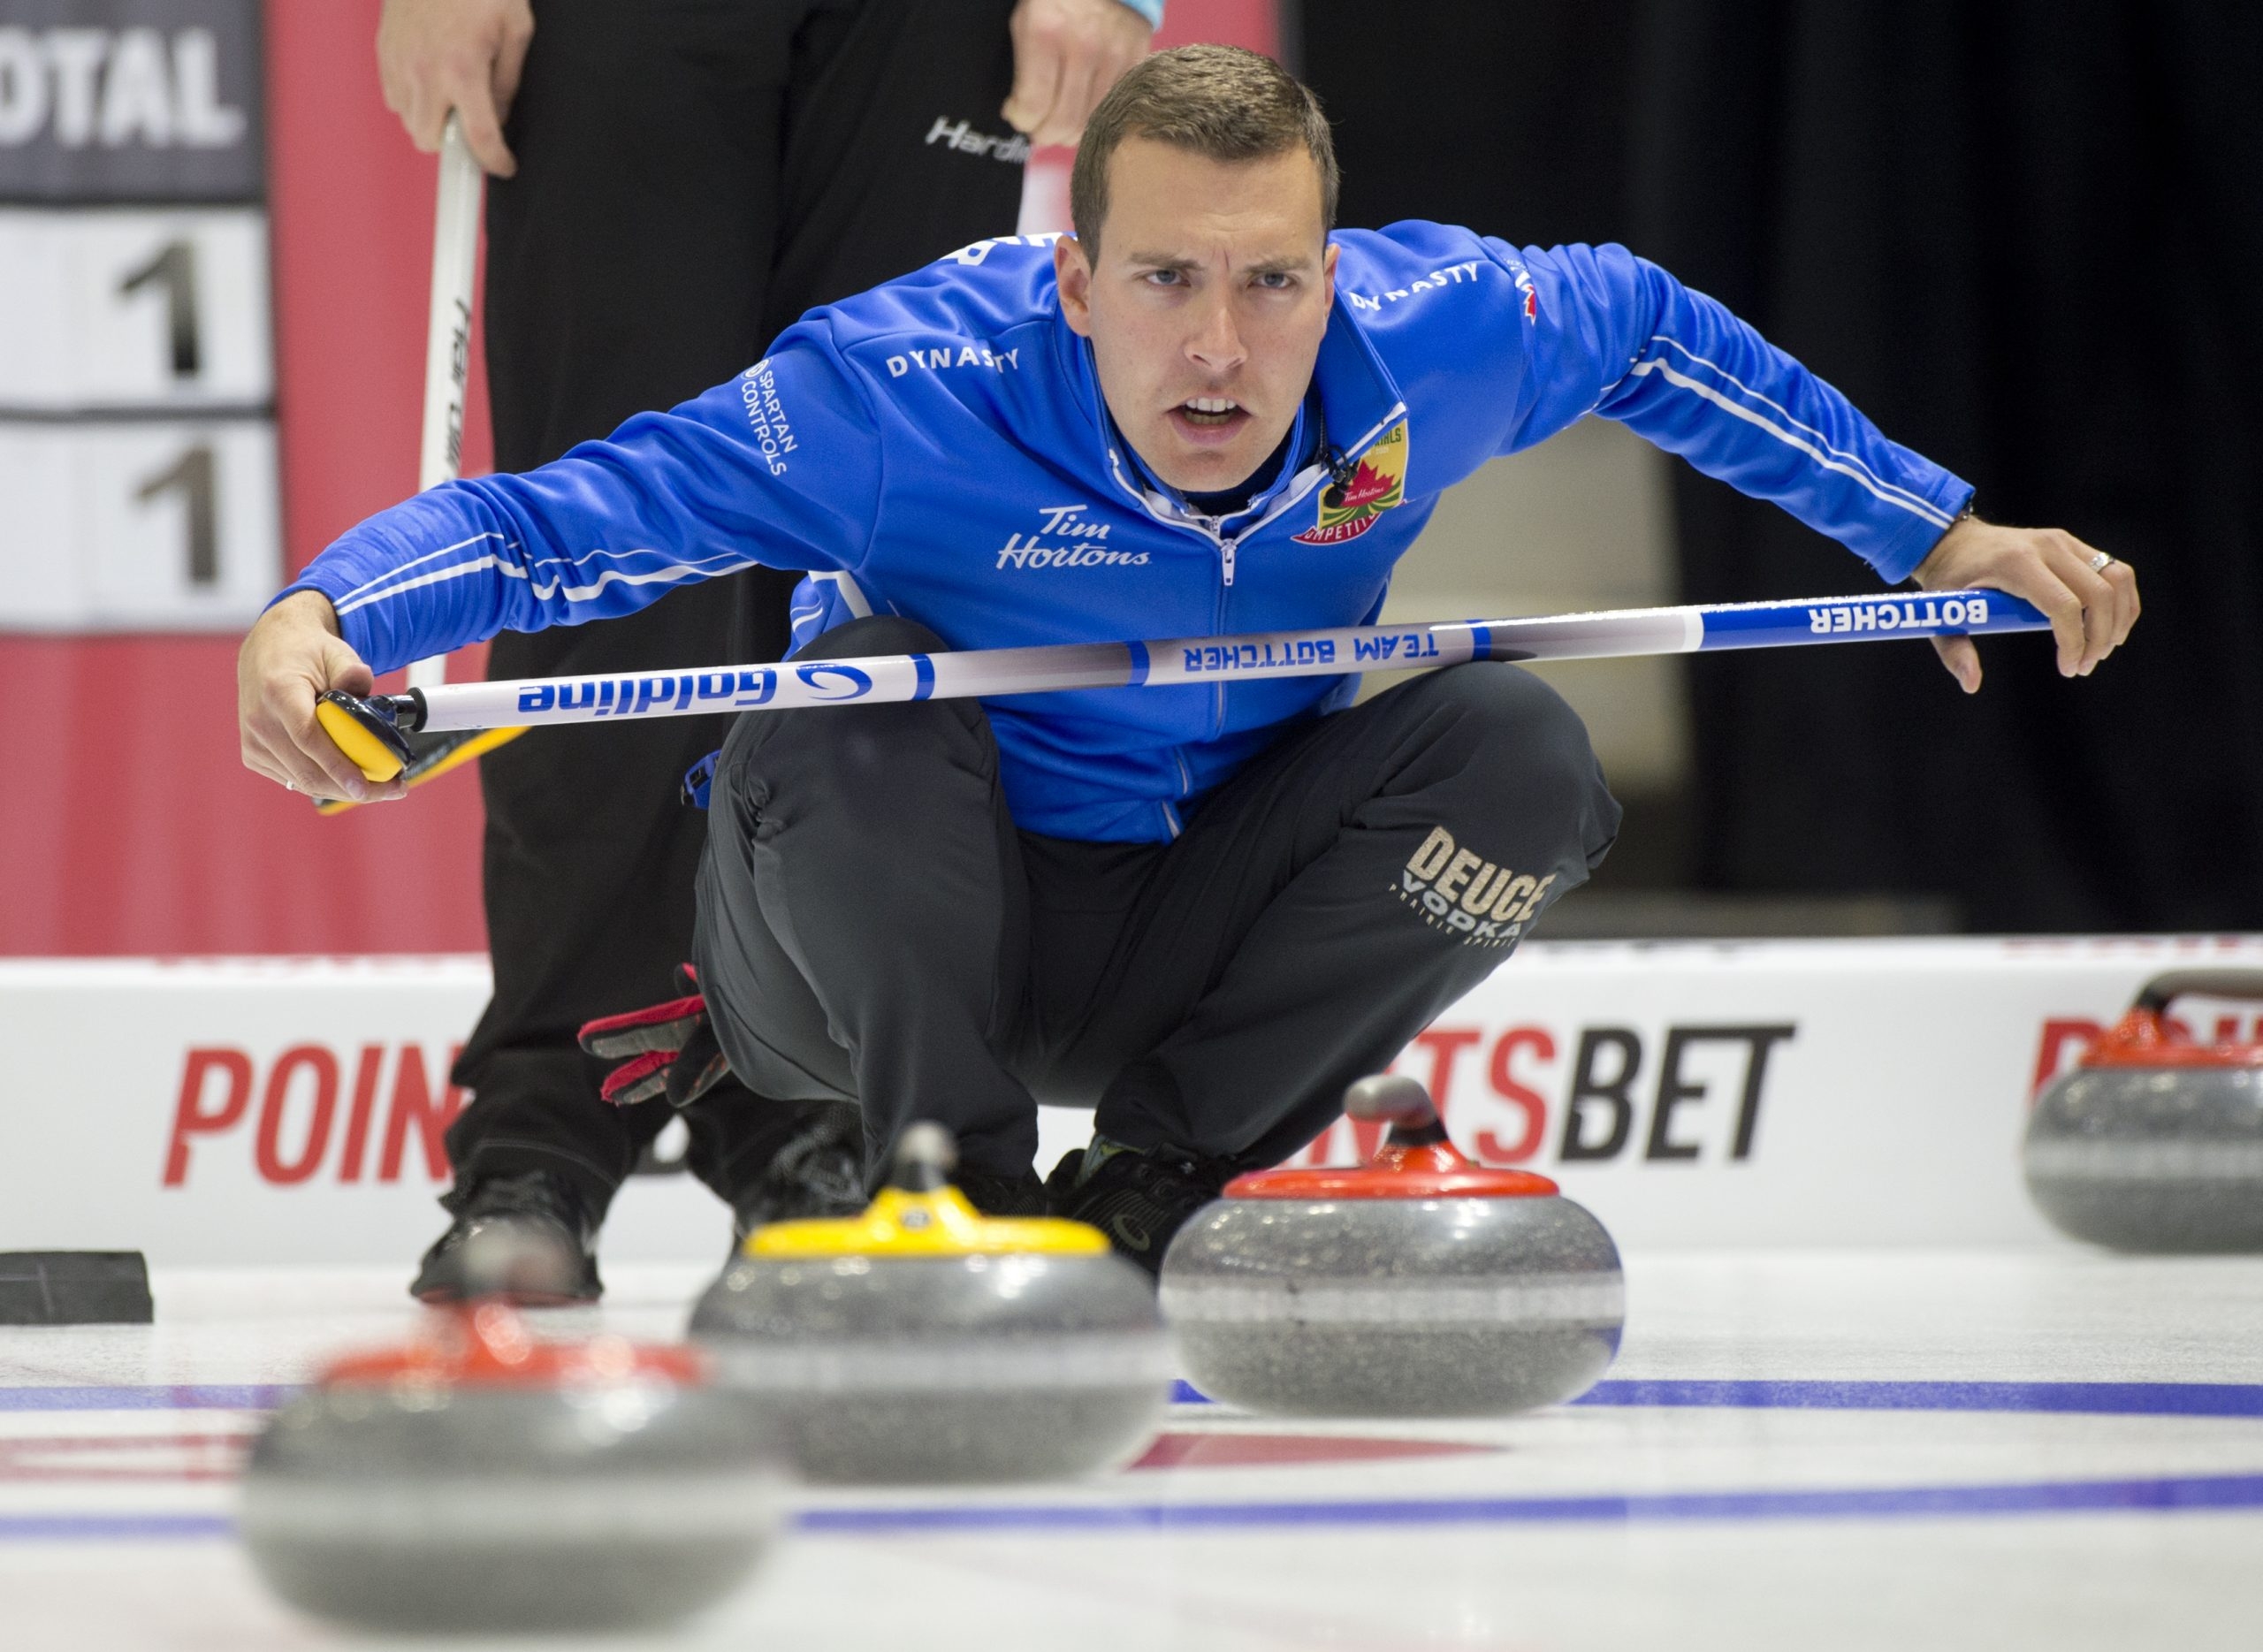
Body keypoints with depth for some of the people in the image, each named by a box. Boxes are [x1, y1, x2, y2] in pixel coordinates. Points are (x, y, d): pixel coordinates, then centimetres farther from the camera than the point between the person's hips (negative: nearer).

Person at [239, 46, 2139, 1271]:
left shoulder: (1431, 334, -17)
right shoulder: (908, 389, -30)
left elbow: (1652, 330, 5)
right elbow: (555, 522, -29)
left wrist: (1937, 533, 8)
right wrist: (323, 615, -48)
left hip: (1184, 931, 4)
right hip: (881, 948, -4)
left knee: (1517, 751, -20)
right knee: (845, 711, -35)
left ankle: (1155, 1183, -5)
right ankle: (960, 1182, -12)